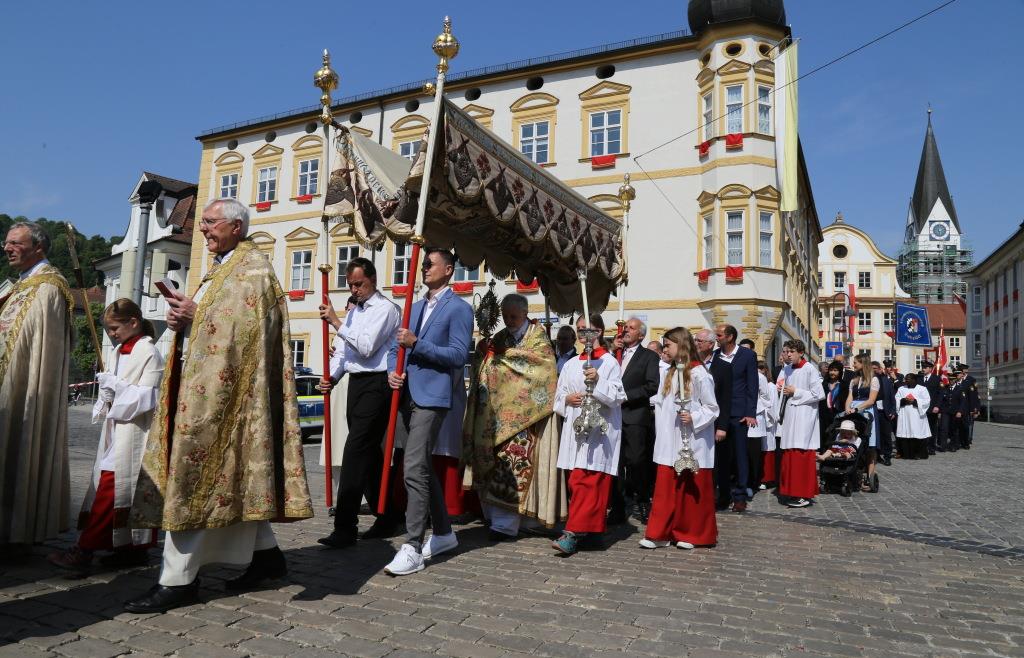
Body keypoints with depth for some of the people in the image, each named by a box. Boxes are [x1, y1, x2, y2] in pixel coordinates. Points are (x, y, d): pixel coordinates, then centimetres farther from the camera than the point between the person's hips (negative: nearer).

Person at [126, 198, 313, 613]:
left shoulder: (253, 268, -8)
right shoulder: (220, 268, 22)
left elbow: (247, 328, -19)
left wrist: (197, 316, -15)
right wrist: (183, 320, 6)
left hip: (224, 387, -10)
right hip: (207, 383, 10)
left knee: (196, 476, -9)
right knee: (232, 474, 12)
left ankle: (178, 579, -2)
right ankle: (266, 553, 21)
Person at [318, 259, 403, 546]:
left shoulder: (385, 309, -7)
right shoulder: (353, 312, 19)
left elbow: (367, 347, -17)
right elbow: (342, 351, 17)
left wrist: (336, 323, -15)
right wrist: (331, 376, 0)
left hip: (376, 384, -9)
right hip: (356, 383, 9)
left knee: (356, 450, -13)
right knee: (369, 453, 13)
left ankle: (345, 527, -10)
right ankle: (387, 515, 25)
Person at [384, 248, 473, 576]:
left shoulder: (458, 309, -4)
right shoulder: (415, 307, 20)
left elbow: (459, 355, -13)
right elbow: (396, 345, 18)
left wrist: (417, 343, -19)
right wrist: (392, 370, -3)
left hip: (431, 398, -9)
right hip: (406, 397, 9)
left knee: (414, 469, -14)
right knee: (423, 467, 15)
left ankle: (412, 548, -8)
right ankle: (443, 532, 29)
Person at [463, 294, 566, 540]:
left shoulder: (537, 337, 4)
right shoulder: (500, 337, 18)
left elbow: (537, 361, -14)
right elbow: (482, 368, 16)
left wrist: (502, 353, -12)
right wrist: (484, 351, -4)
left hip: (521, 412, -5)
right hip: (497, 412, 5)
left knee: (512, 460, -11)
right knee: (490, 460, 1)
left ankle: (505, 524, -5)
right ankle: (494, 518, 12)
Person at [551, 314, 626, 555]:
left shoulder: (609, 362, 0)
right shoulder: (571, 365, 15)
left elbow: (617, 396, -5)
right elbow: (558, 395, 17)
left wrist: (598, 381, -18)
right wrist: (567, 399, -3)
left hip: (598, 428, -6)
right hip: (575, 427, 6)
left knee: (585, 480, -12)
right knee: (576, 481, 6)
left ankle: (573, 533, -15)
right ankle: (592, 526, 19)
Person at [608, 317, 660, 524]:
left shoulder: (649, 356, 4)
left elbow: (652, 386, -6)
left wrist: (626, 396, -11)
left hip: (635, 415, -4)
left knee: (637, 461, -5)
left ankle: (643, 503, 15)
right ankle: (617, 509, 9)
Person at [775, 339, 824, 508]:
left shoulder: (810, 369, -8)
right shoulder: (787, 369, 12)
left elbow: (819, 394, -12)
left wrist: (795, 392, -11)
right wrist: (781, 389, 8)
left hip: (804, 416, -6)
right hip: (789, 416, 6)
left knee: (801, 454, -7)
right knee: (790, 454, 6)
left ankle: (804, 494, 0)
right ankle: (791, 490, 14)